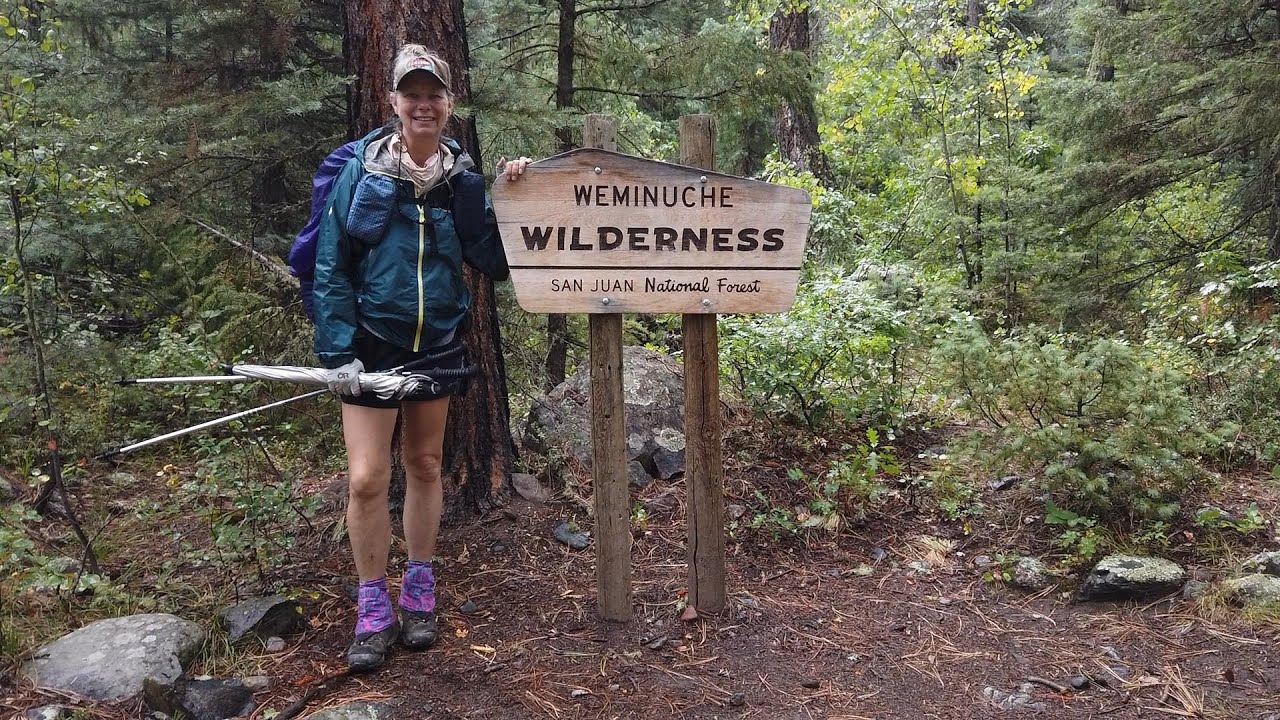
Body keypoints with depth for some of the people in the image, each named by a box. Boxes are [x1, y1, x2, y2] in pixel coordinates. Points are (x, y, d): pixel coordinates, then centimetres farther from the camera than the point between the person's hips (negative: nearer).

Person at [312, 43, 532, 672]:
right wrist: (337, 351, -12)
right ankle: (373, 611, 14)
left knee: (425, 466, 14)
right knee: (367, 479, -5)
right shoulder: (362, 170, -7)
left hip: (437, 346, 3)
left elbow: (493, 261, -4)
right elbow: (331, 267, -7)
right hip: (372, 345, -3)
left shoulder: (461, 177, 0)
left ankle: (418, 595, 30)